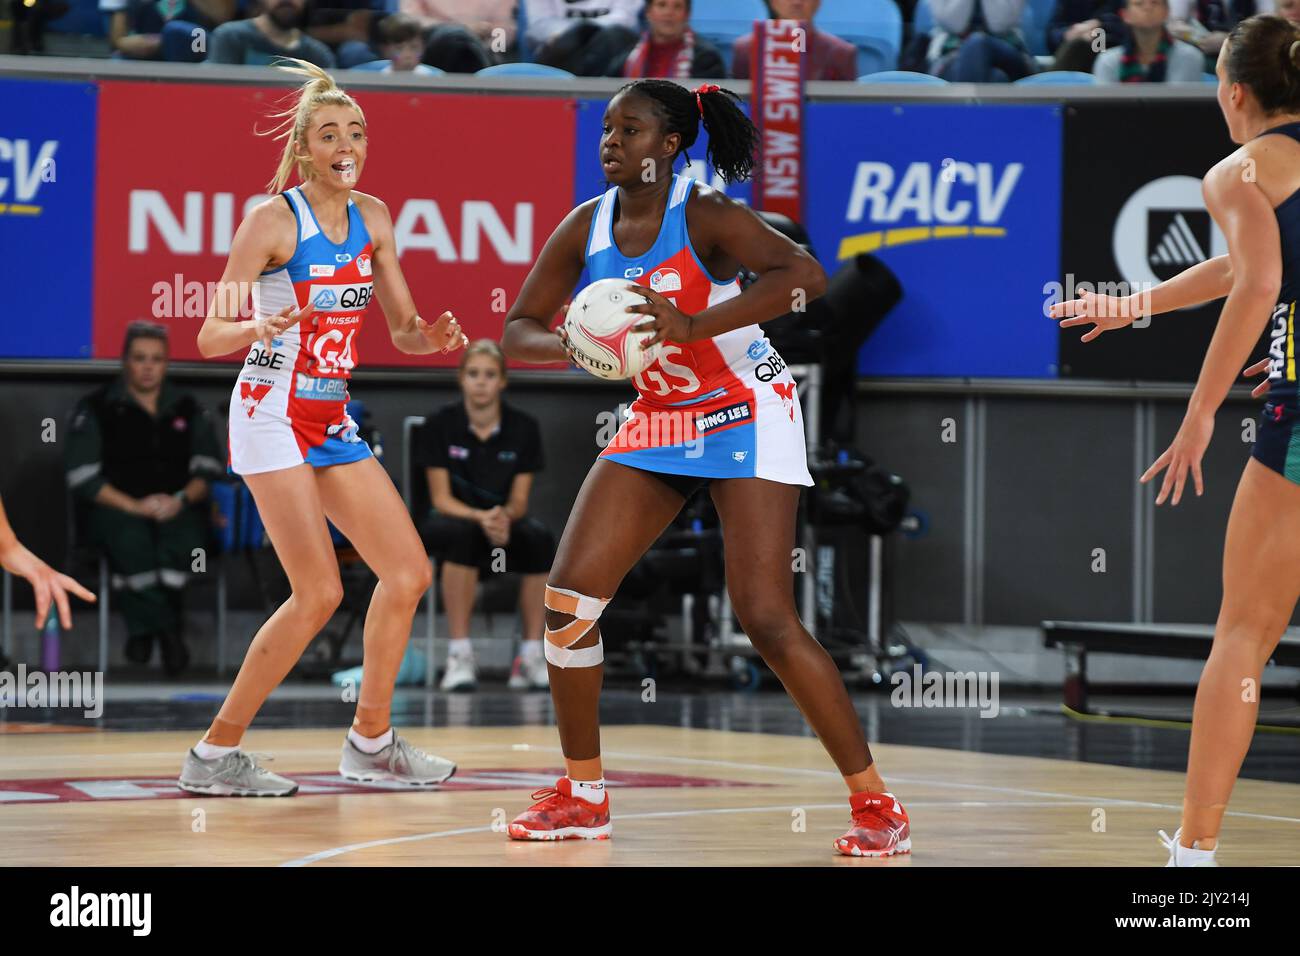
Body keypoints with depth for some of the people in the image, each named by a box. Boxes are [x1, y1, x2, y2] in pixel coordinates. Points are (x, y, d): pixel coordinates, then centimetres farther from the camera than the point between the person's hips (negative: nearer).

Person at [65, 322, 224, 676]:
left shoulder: (189, 409, 18)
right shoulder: (96, 409, 8)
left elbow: (209, 468, 11)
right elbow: (83, 477, -1)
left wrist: (182, 499, -11)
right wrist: (134, 505, -14)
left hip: (178, 510, 2)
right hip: (116, 509, -2)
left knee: (182, 535, -36)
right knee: (131, 537, -38)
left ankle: (143, 630, -26)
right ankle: (168, 631, -30)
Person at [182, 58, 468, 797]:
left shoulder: (372, 217, 7)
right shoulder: (273, 219, -12)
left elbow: (403, 329, 12)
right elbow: (210, 337, -13)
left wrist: (433, 336, -11)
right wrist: (261, 327, -34)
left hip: (333, 419, 7)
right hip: (272, 412, -7)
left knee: (409, 573, 4)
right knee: (320, 593, -15)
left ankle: (371, 740, 19)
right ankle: (215, 755, -7)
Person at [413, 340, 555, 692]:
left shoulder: (523, 428, -5)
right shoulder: (440, 425, -9)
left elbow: (519, 500, -4)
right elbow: (441, 498, -10)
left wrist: (504, 516, -29)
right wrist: (481, 518, -30)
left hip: (505, 522, 2)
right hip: (452, 519, -2)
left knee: (540, 540, -33)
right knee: (462, 534, -39)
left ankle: (531, 656, -26)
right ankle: (459, 654, -36)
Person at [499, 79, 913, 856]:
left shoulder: (703, 215, -19)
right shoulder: (587, 228, -1)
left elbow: (805, 275, -33)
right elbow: (518, 330, 3)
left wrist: (691, 325, -38)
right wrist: (572, 347, -20)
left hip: (746, 413, -6)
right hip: (659, 419, 6)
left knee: (766, 618, -16)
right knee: (569, 596, -4)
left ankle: (876, 805, -7)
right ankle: (583, 794, 12)